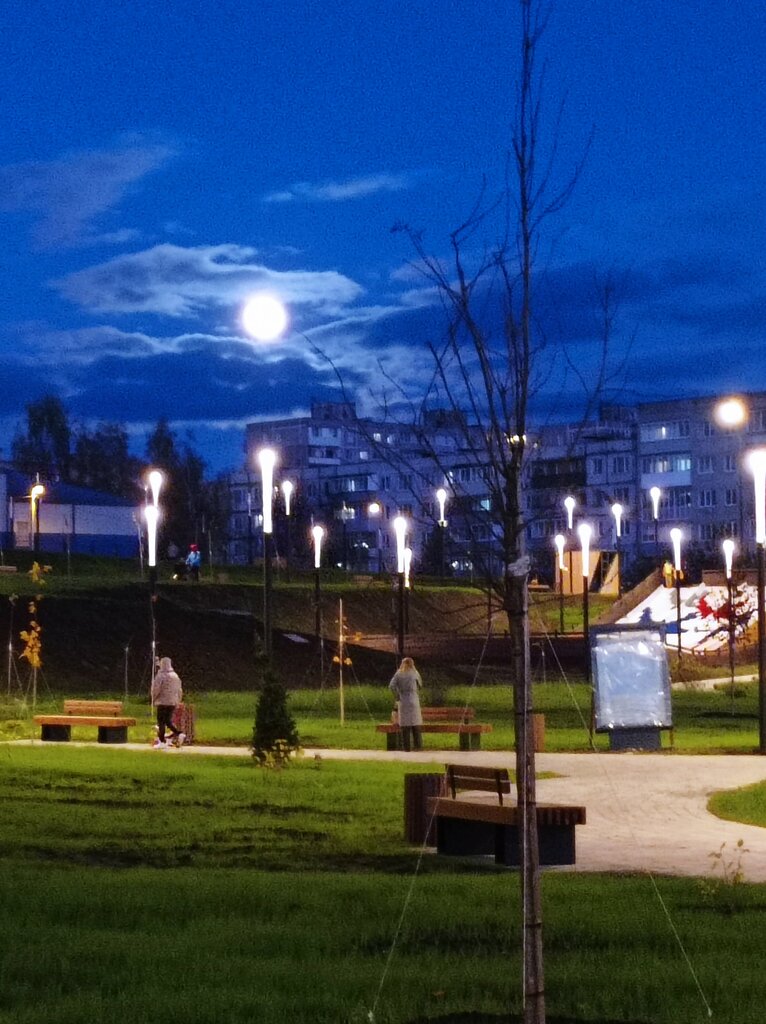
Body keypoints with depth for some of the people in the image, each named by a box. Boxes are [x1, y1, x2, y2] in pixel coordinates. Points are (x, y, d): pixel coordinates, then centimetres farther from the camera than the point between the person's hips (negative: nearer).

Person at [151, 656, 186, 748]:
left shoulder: (160, 676, -12)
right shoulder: (175, 676, 11)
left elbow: (156, 689, -14)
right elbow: (180, 690, 14)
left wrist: (153, 699, 2)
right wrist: (178, 701, 21)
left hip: (163, 702, -7)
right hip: (173, 703, 7)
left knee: (161, 722, 0)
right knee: (168, 721, 16)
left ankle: (162, 742, 0)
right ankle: (179, 734, -2)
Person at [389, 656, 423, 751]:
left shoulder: (398, 674, 4)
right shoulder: (414, 673, 3)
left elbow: (391, 686, -6)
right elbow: (420, 685, 16)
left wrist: (397, 696, 1)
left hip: (403, 701, 1)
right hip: (413, 700, -1)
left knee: (405, 725, 3)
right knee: (416, 725, 4)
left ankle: (406, 746, 1)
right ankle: (418, 745, 1)